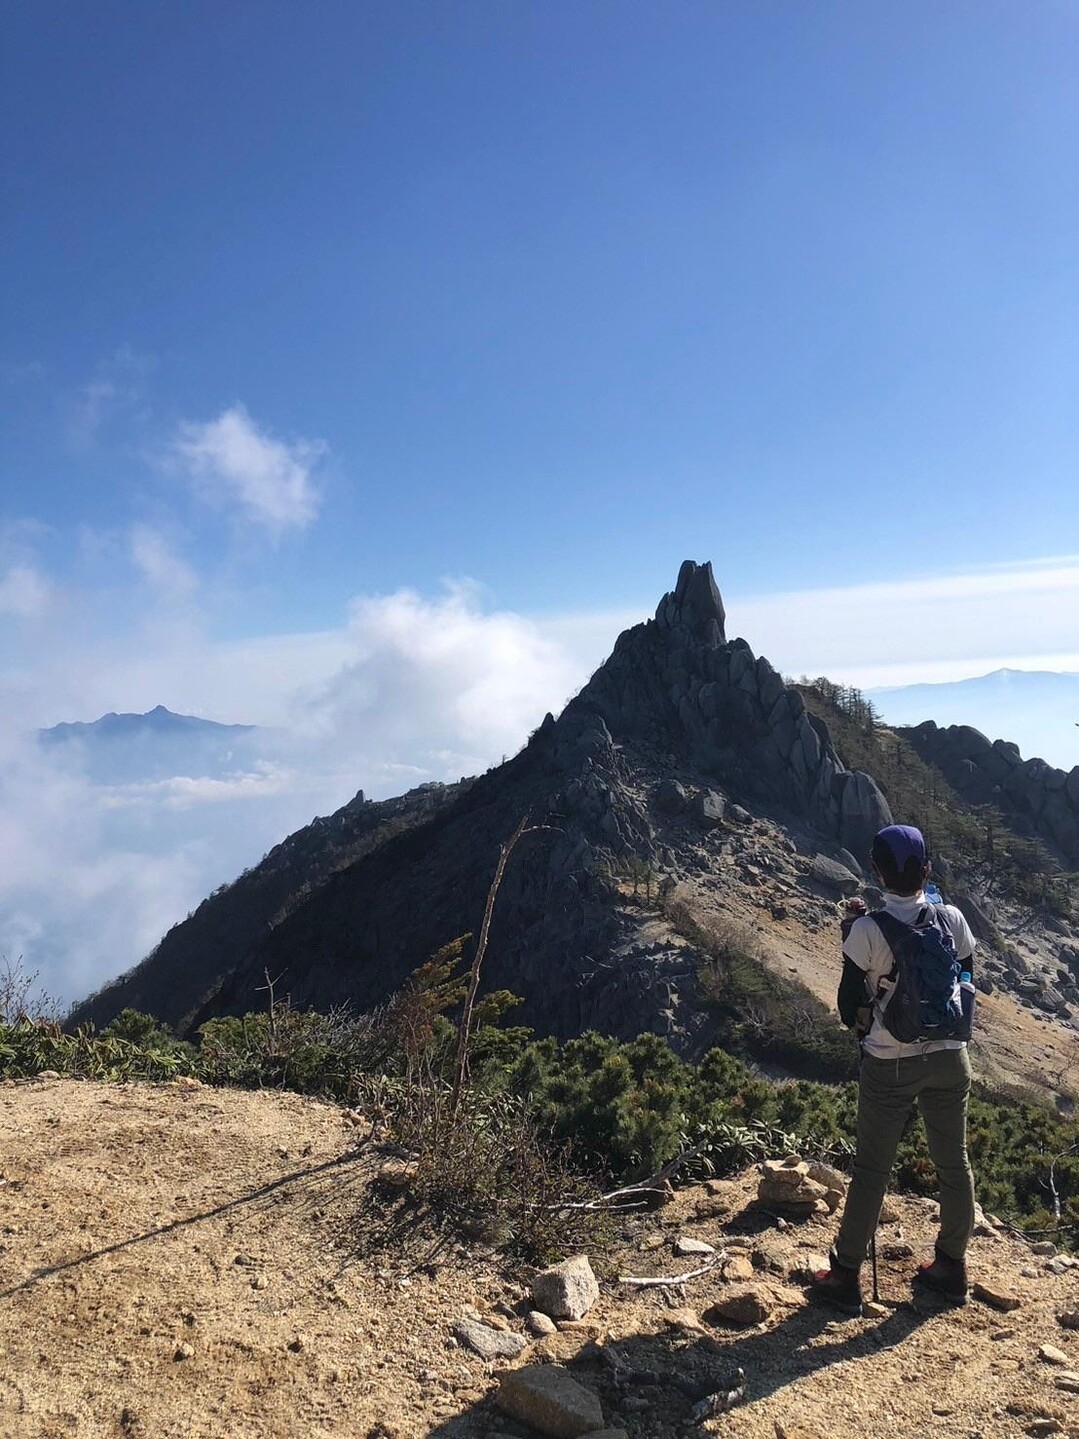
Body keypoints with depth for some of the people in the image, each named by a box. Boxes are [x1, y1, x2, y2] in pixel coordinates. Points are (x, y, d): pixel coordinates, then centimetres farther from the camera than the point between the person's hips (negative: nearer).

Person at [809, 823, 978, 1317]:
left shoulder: (868, 930, -17)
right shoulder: (952, 919, -7)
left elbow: (850, 1006, -9)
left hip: (889, 1065, -3)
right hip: (948, 1058, 3)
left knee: (871, 1168, 6)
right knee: (953, 1162, 17)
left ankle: (845, 1276, 16)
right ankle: (951, 1267, 32)